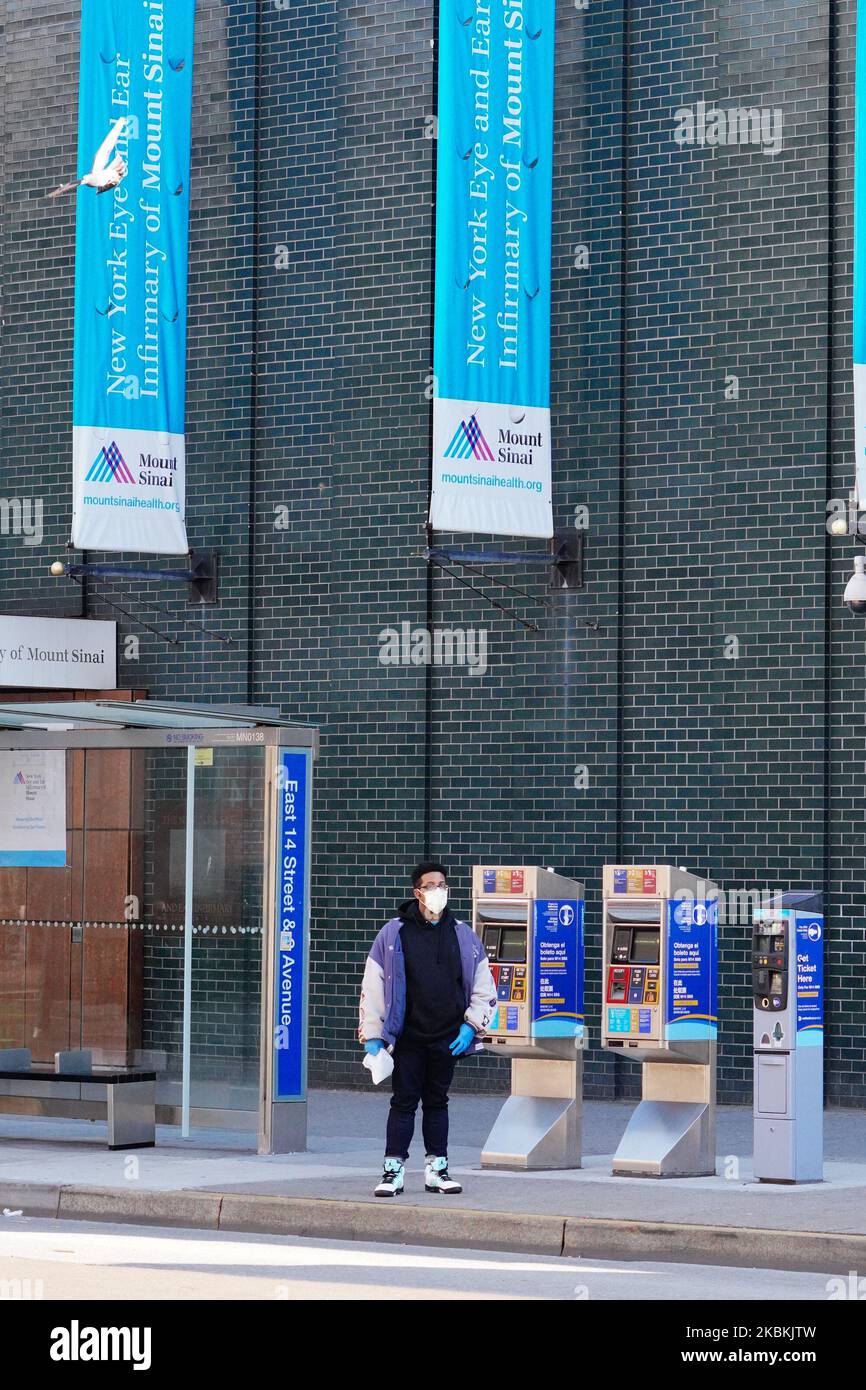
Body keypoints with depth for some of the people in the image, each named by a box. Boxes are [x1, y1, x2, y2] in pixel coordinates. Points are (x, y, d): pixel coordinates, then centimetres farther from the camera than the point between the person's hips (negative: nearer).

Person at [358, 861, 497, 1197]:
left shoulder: (463, 935, 6)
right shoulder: (394, 934, -2)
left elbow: (483, 987, 12)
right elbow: (372, 987, 0)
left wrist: (470, 1025, 0)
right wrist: (372, 1036, -3)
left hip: (447, 1039, 2)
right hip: (407, 1038, -2)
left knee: (437, 1103, 11)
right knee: (403, 1102, -1)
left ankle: (437, 1169, 17)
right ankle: (394, 1172, 1)